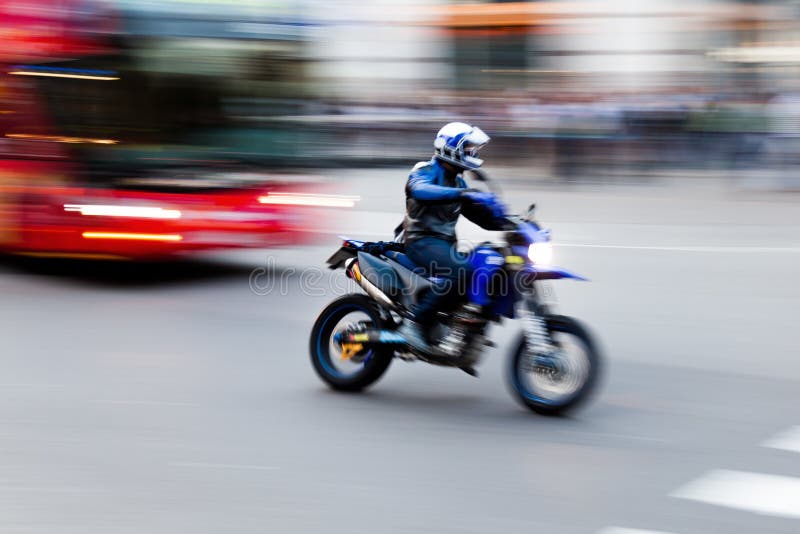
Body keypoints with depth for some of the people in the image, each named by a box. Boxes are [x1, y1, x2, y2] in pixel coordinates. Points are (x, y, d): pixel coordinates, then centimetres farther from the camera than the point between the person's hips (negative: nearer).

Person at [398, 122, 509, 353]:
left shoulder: (458, 183, 21)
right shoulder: (426, 171, -4)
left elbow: (483, 217, 21)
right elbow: (420, 190, -30)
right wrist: (464, 194, -43)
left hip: (444, 244, 9)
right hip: (422, 241, -9)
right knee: (461, 270, -34)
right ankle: (415, 323, -30)